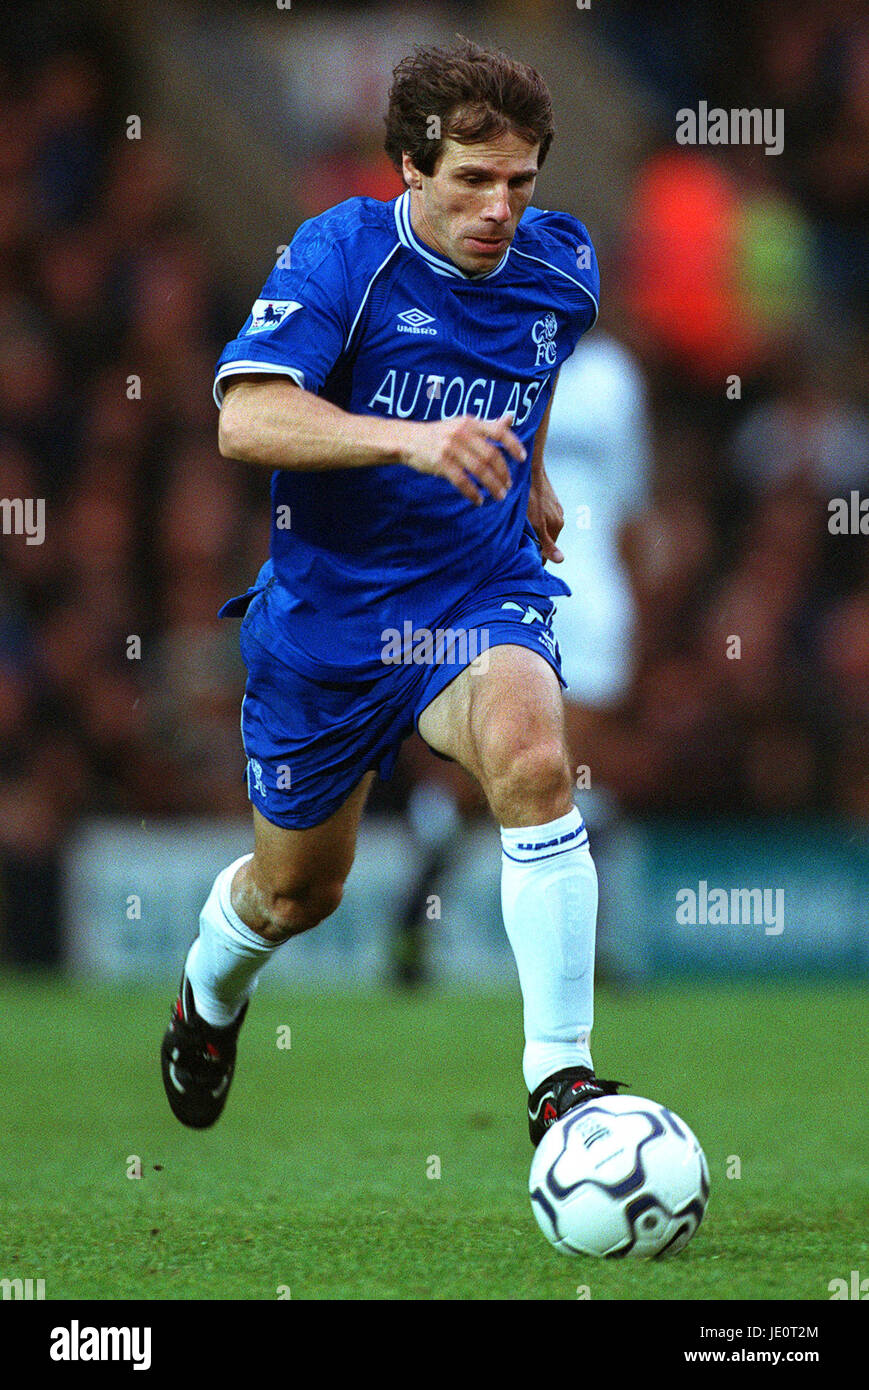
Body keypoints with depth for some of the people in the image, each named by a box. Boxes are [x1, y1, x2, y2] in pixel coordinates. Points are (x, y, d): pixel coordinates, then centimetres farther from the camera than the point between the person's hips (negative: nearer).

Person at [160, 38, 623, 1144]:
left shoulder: (562, 267, -3)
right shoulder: (344, 252, -19)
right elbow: (245, 419, -33)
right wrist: (409, 437, -45)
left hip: (483, 594, 2)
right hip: (326, 610, -2)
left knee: (531, 760, -32)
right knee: (297, 893, 15)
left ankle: (559, 1078, -27)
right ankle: (210, 992, 53)